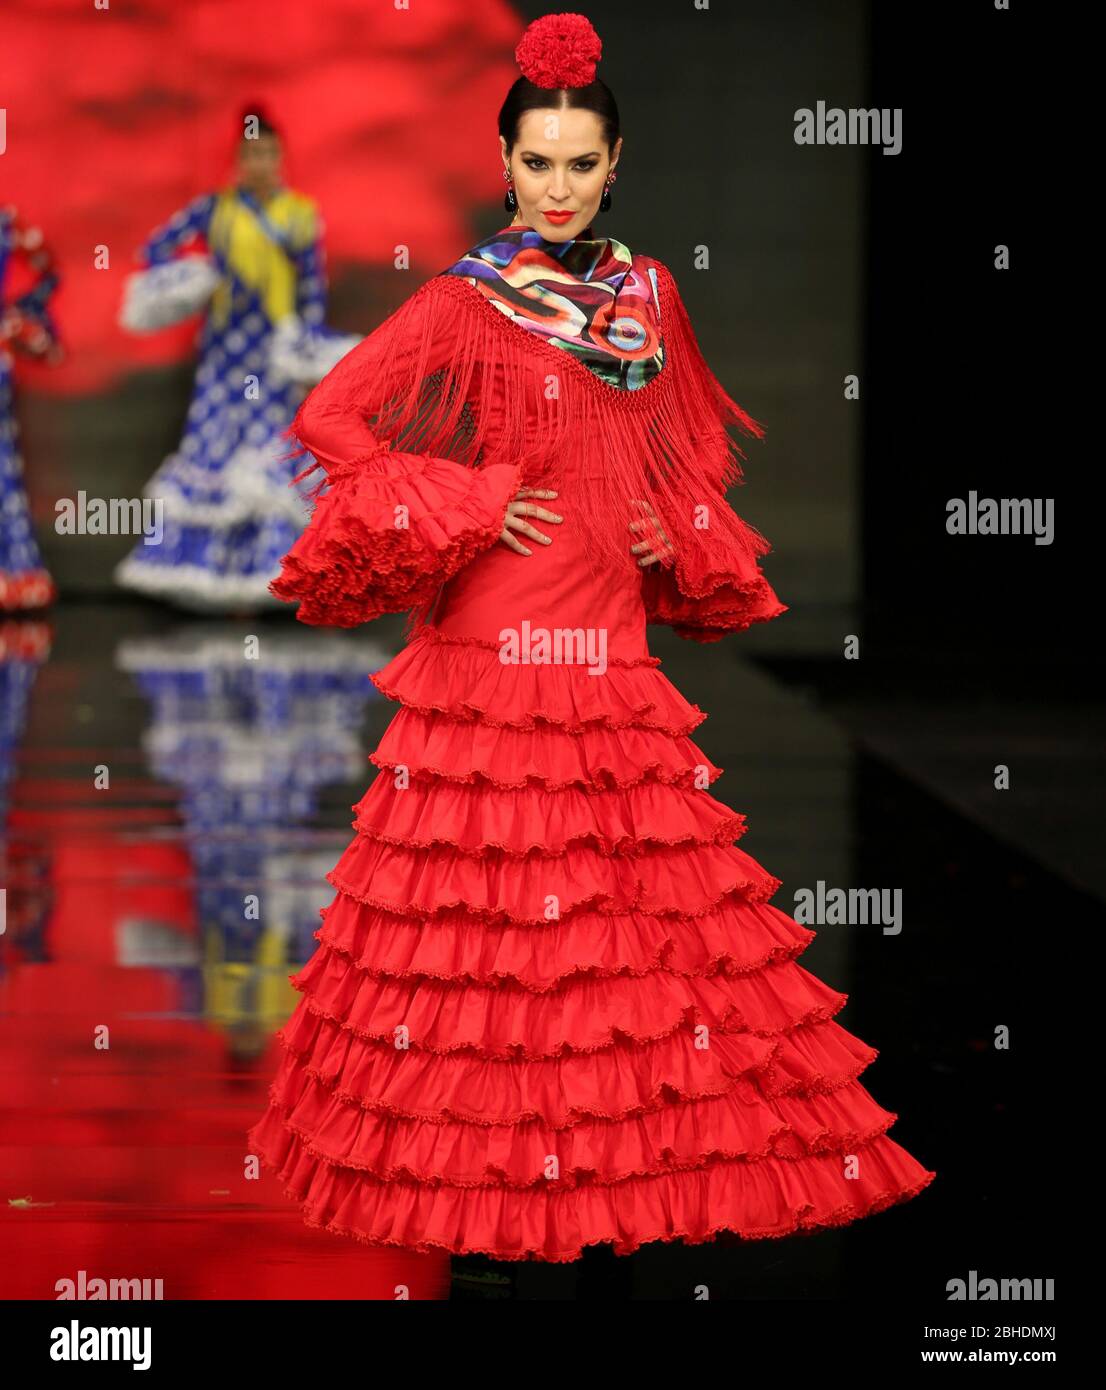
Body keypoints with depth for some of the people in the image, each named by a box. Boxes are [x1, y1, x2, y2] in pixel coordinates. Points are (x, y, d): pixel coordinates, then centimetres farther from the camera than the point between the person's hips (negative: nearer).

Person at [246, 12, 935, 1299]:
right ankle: (463, 1198, 4)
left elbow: (688, 455, 24)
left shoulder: (647, 294, 12)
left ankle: (633, 1173, 14)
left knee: (636, 896, 5)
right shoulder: (464, 303, -3)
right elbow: (330, 420, -6)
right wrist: (464, 507, -10)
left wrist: (682, 531, 5)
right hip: (490, 656, -5)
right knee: (483, 906, -5)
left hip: (611, 652, 5)